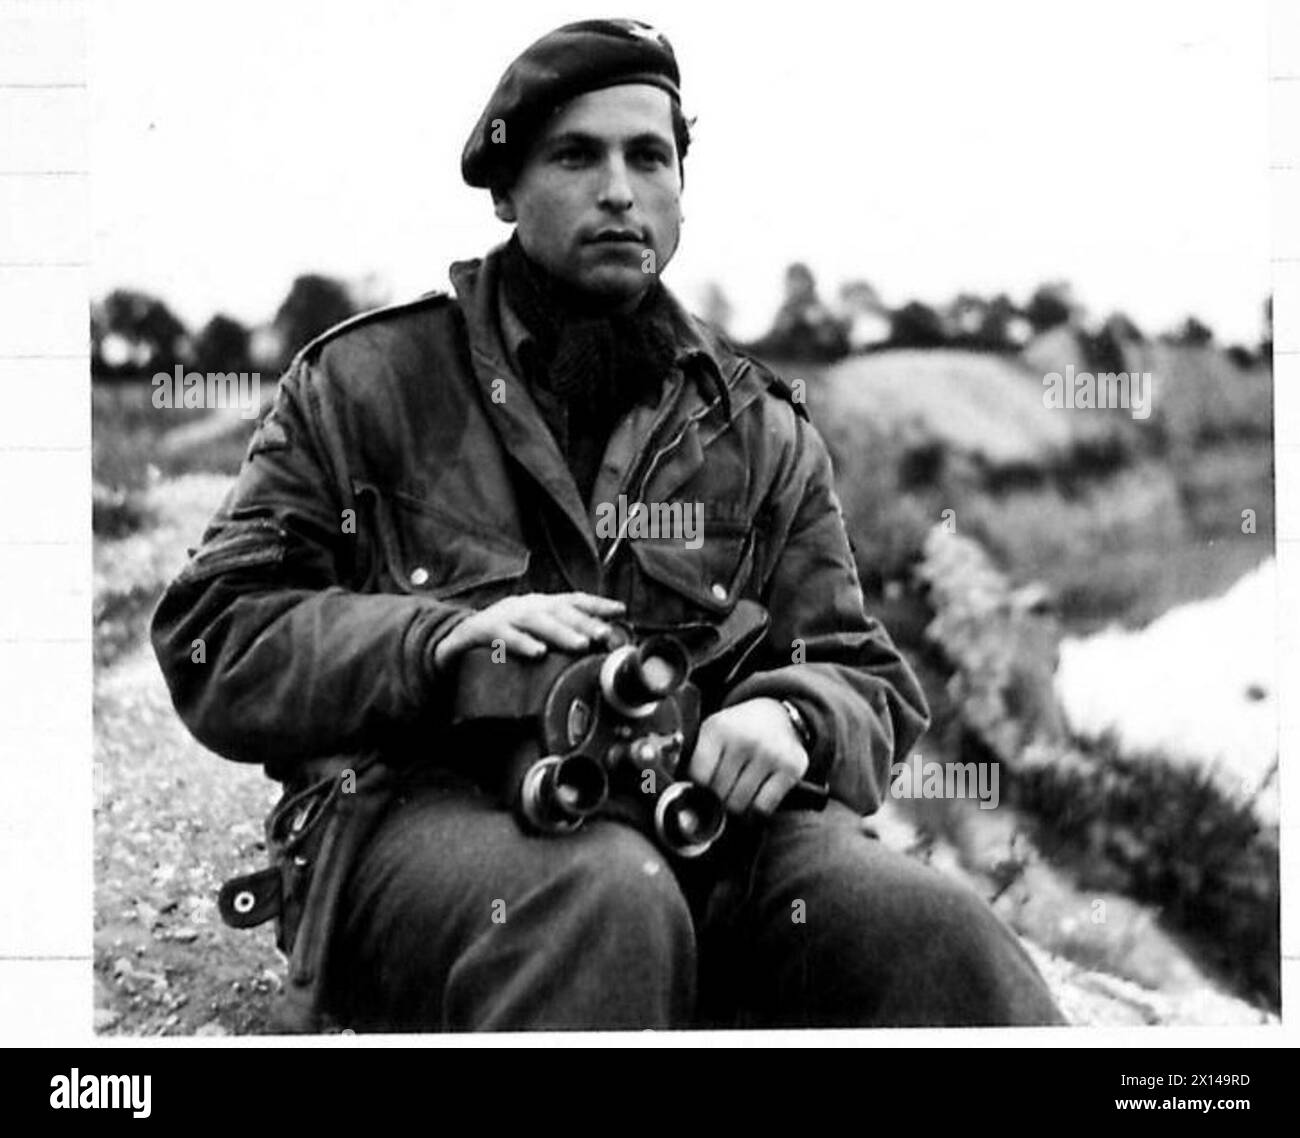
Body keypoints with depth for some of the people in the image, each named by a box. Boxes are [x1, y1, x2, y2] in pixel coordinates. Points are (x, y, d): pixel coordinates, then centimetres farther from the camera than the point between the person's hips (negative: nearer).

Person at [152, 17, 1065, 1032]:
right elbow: (211, 643, 4)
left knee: (933, 933, -26)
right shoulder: (366, 381, 9)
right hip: (421, 811, -2)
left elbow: (872, 686, 17)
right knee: (605, 903, -38)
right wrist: (441, 638, -15)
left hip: (692, 813, 3)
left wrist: (792, 720, -10)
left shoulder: (761, 432, 18)